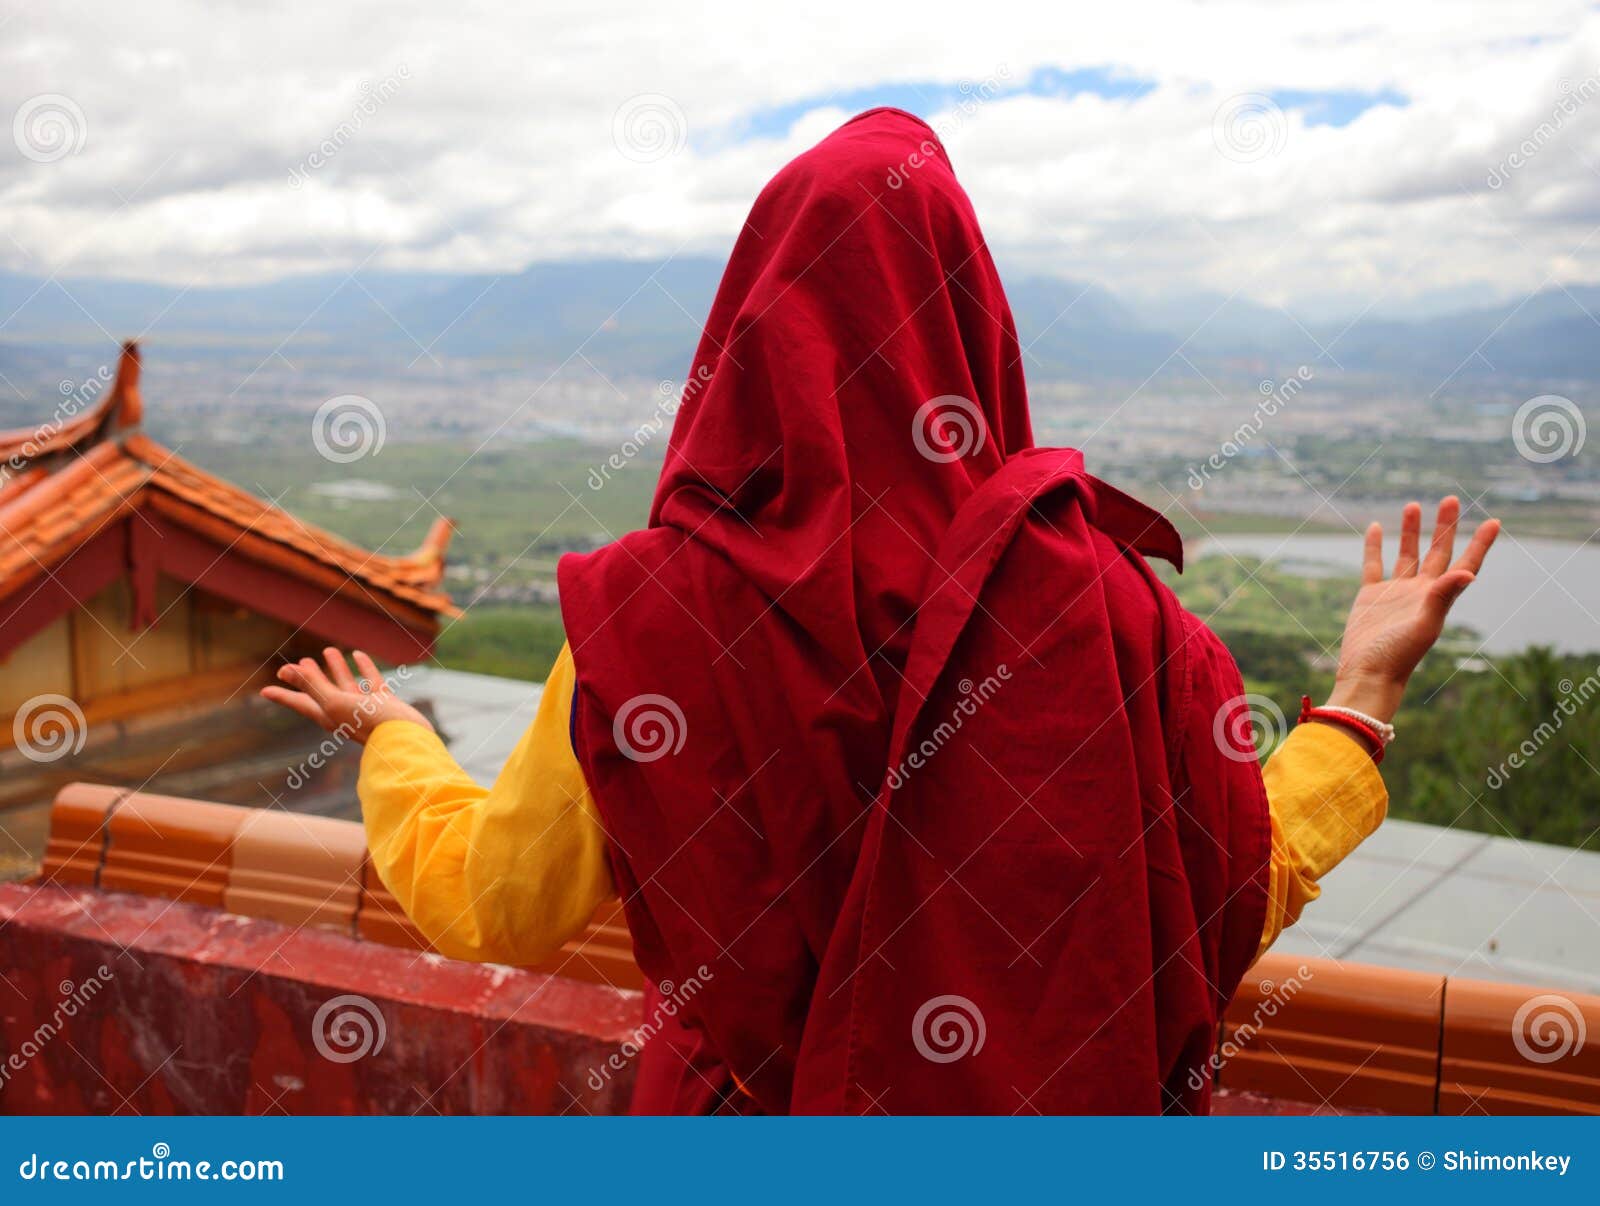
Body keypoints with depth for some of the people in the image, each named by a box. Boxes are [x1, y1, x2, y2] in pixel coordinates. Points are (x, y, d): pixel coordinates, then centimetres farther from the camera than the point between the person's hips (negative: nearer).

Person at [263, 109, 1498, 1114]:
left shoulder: (645, 616, -21)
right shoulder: (1097, 598, -20)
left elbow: (487, 903, -8)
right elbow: (1240, 889, -9)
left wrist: (395, 738, 11)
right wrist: (1368, 694, 4)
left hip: (741, 1105, 0)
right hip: (1047, 1128, 1)